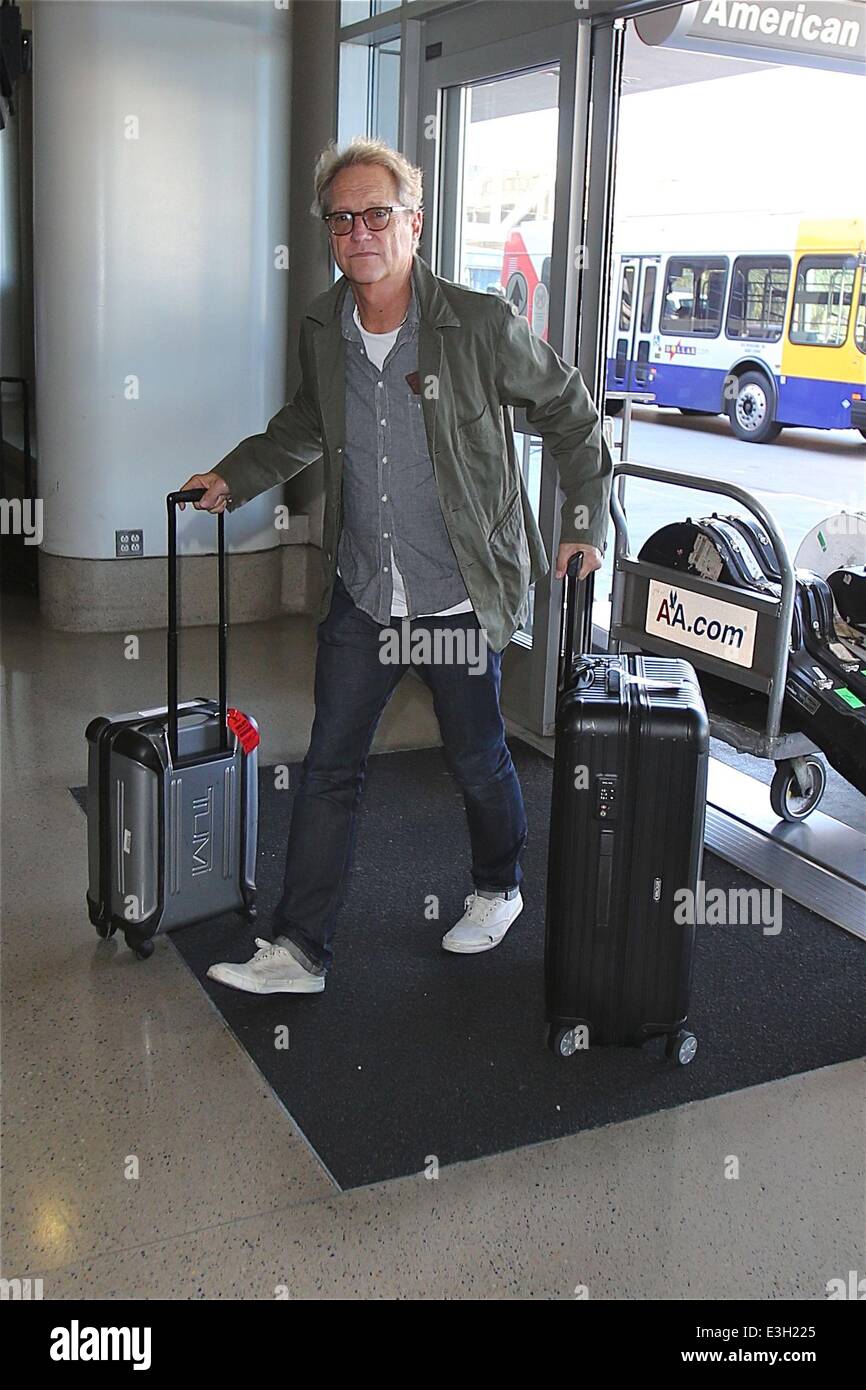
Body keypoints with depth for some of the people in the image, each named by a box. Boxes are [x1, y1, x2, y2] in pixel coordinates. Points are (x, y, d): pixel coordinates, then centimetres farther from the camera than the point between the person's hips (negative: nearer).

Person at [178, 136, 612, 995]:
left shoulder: (481, 325, -13)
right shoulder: (322, 330, 1)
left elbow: (571, 416, -1)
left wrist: (586, 523, -4)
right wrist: (233, 479, 13)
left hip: (458, 600, -4)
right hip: (360, 595, 4)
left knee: (477, 761, 13)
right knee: (328, 770, 5)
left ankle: (498, 890, 41)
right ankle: (299, 950, 15)